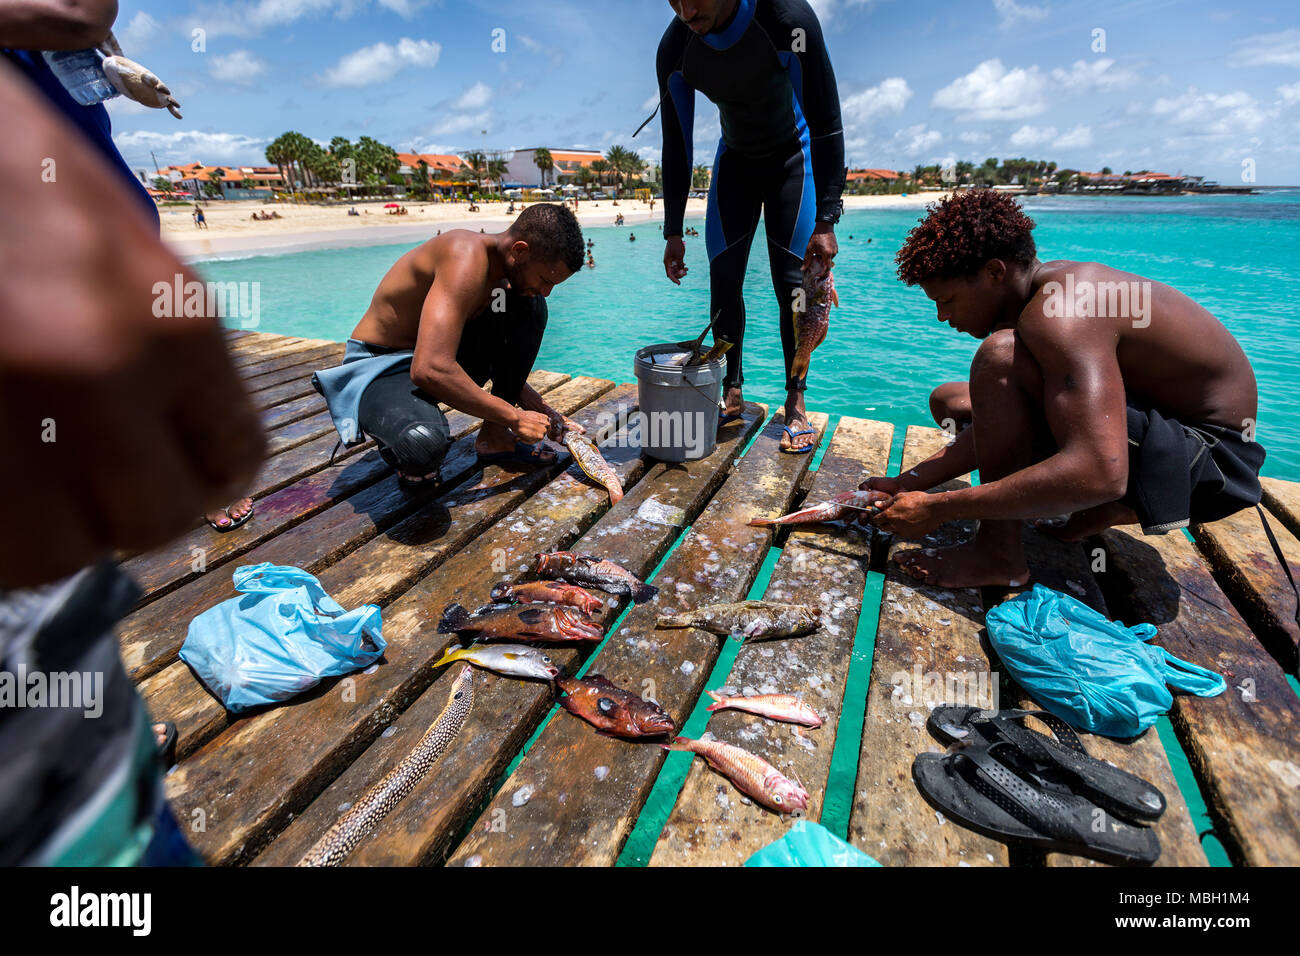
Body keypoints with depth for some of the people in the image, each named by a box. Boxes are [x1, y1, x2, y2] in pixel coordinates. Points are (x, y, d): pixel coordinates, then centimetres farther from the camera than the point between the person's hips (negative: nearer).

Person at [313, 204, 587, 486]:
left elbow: (503, 358, 12)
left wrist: (540, 409, -1)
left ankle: (494, 437, -2)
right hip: (378, 367, -8)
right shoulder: (466, 258, -28)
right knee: (423, 443, -42)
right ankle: (411, 456, -1)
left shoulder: (502, 274, 0)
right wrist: (514, 417, -30)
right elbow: (430, 370, -39)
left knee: (530, 307, -7)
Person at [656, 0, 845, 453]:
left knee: (791, 283, -12)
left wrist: (826, 221, -31)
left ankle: (795, 403, -3)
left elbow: (827, 126, -25)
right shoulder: (675, 48, -18)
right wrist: (673, 232, -11)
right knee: (723, 280, -7)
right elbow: (676, 146, -9)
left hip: (792, 156, -3)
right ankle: (732, 394, 4)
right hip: (734, 159, 4)